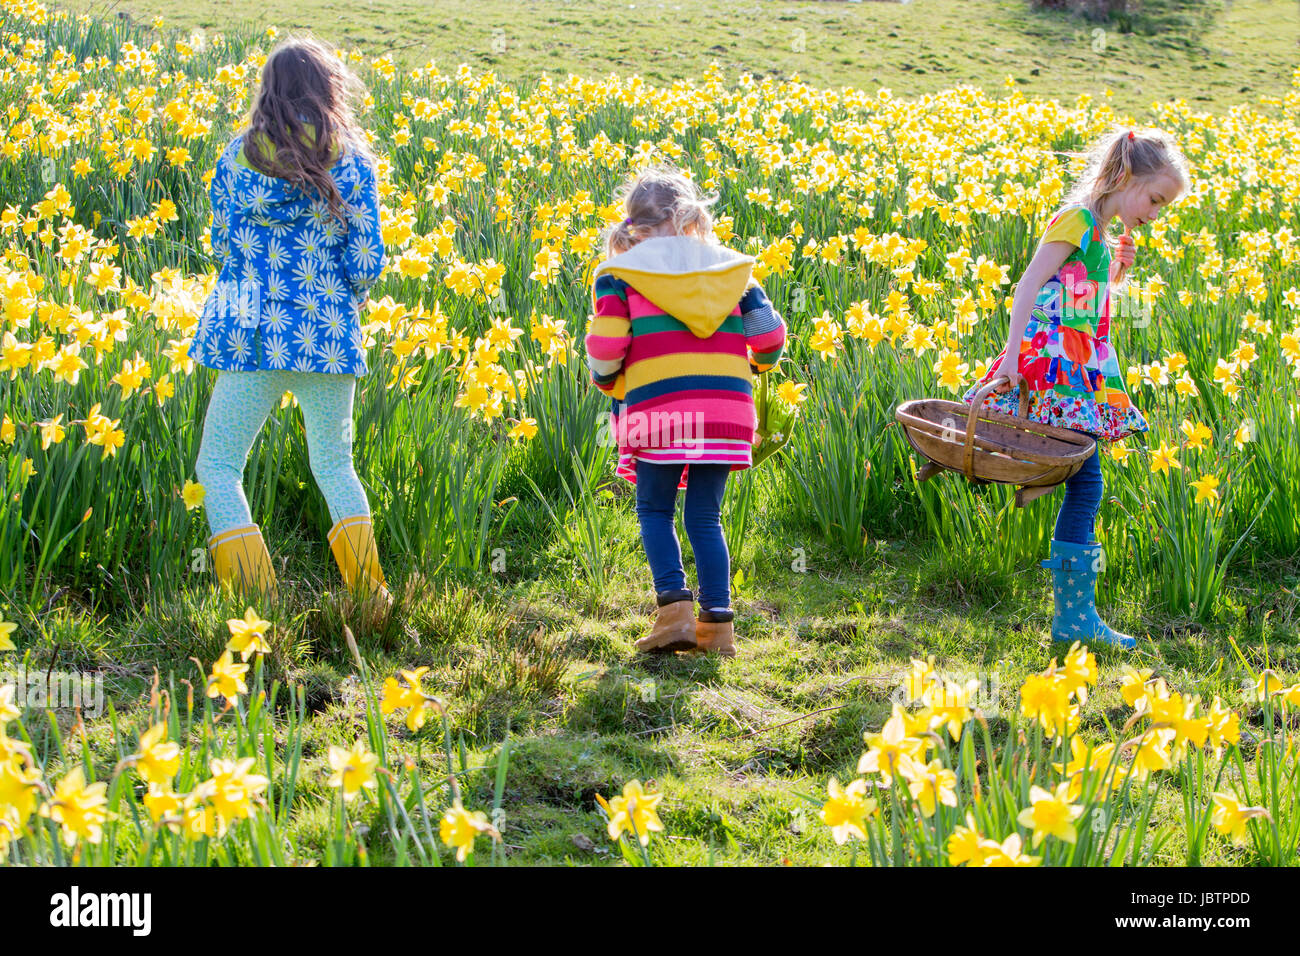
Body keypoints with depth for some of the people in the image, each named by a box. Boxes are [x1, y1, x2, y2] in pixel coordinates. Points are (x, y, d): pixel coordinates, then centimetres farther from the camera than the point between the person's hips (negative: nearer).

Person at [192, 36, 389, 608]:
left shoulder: (237, 155, 2)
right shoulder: (352, 161, -1)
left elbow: (220, 246, 8)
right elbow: (366, 264, -2)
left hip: (248, 333, -1)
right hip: (328, 338, 1)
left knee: (218, 466, 7)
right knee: (334, 464, 17)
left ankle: (252, 604, -9)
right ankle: (368, 596, 7)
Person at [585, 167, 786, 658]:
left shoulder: (620, 272, 5)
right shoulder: (730, 267, 13)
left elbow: (605, 345, -6)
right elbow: (768, 335, 9)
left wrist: (608, 382, 15)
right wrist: (757, 364, 31)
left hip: (658, 404, -3)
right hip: (727, 406, 3)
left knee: (654, 510, 13)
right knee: (705, 516, 12)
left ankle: (675, 604, -4)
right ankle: (718, 622, 7)